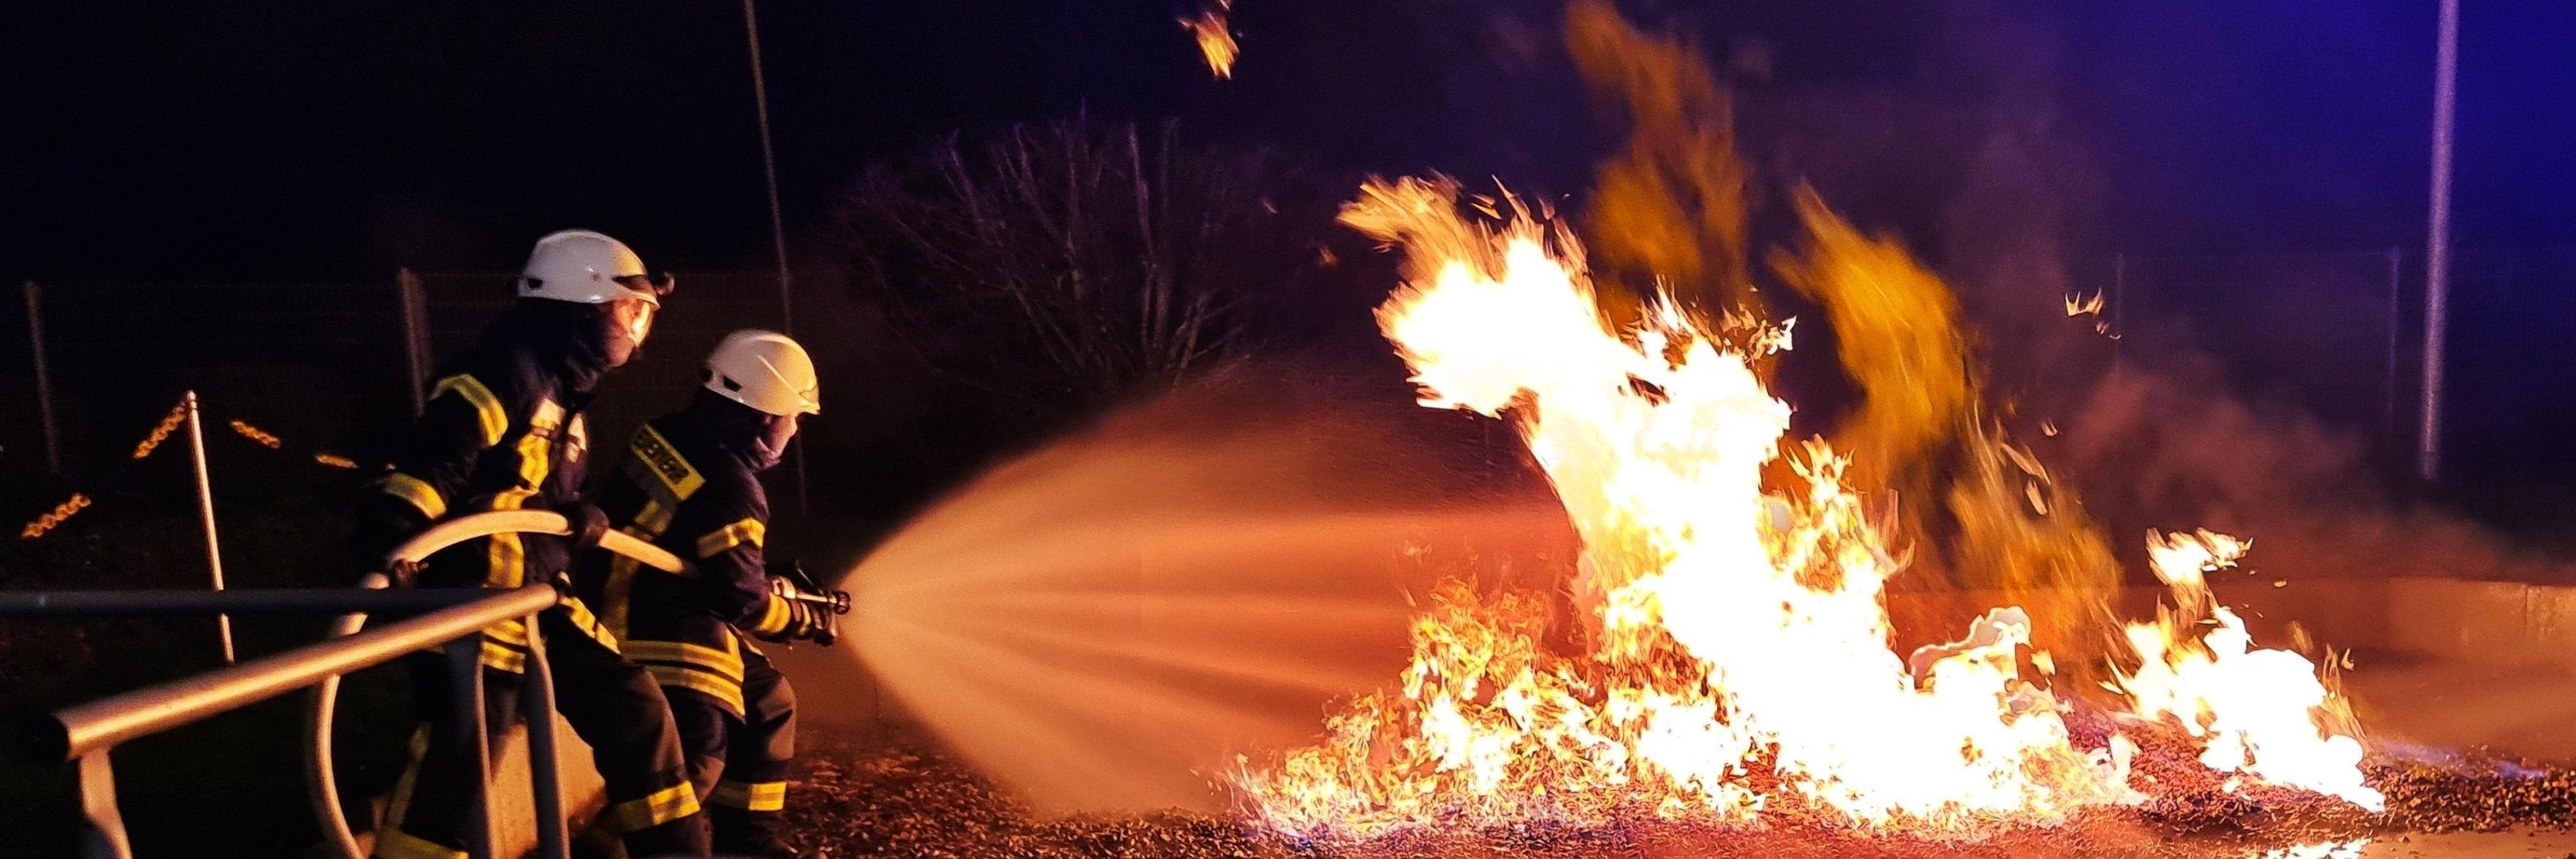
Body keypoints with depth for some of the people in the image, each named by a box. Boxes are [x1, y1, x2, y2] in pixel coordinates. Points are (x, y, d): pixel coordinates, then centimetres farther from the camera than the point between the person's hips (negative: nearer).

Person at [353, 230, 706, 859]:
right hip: (471, 596, -9)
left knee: (636, 713, 8)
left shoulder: (565, 391, 17)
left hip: (538, 597, 9)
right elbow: (432, 459, -26)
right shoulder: (509, 370, -13)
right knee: (460, 760, -15)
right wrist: (385, 539, -36)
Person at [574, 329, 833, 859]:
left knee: (768, 704, 19)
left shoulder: (675, 438, 4)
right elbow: (744, 601, -15)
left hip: (679, 613, 10)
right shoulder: (728, 488, -24)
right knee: (694, 760, -15)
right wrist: (809, 619, 2)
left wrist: (782, 588, 16)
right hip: (667, 634, -10)